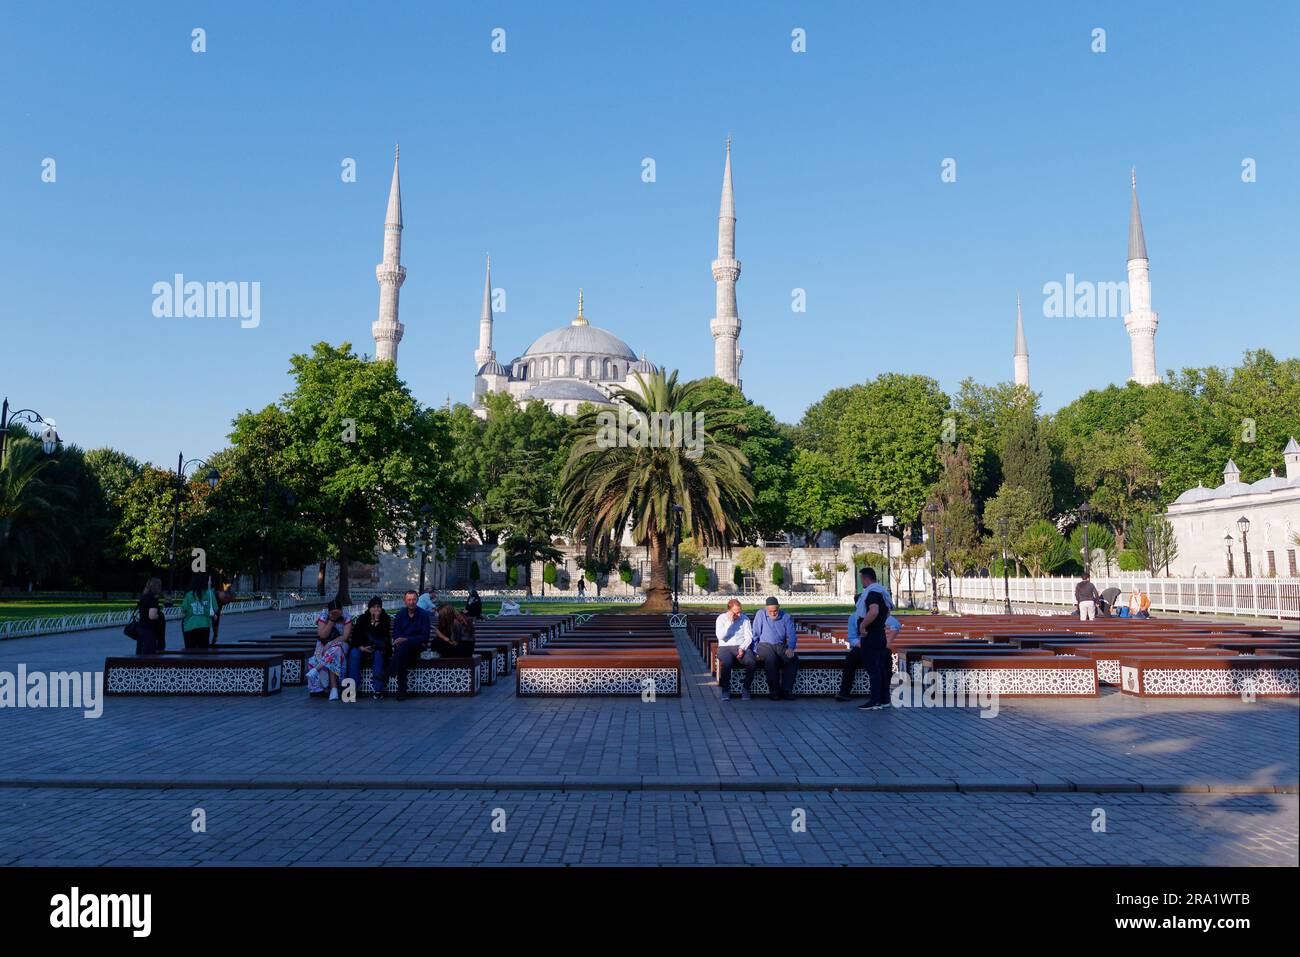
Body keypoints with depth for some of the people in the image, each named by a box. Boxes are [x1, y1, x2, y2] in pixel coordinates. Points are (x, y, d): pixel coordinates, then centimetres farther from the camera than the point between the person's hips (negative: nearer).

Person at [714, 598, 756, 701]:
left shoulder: (745, 619, 9)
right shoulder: (721, 618, 4)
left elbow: (748, 637, 5)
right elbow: (720, 636, -10)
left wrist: (742, 648, -12)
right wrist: (729, 622, -15)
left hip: (742, 647, 2)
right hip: (725, 647, -2)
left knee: (752, 662, -31)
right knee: (726, 663, -36)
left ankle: (746, 689, -13)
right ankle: (726, 689, -17)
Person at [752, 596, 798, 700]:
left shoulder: (786, 616, 11)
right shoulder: (760, 615, 6)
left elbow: (791, 635, 8)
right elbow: (755, 634, 6)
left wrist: (790, 648, -10)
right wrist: (756, 651, -5)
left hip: (781, 645, 2)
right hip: (765, 645, -2)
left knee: (794, 659, -28)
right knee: (771, 659, -36)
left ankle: (786, 690, -25)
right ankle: (774, 691, -29)